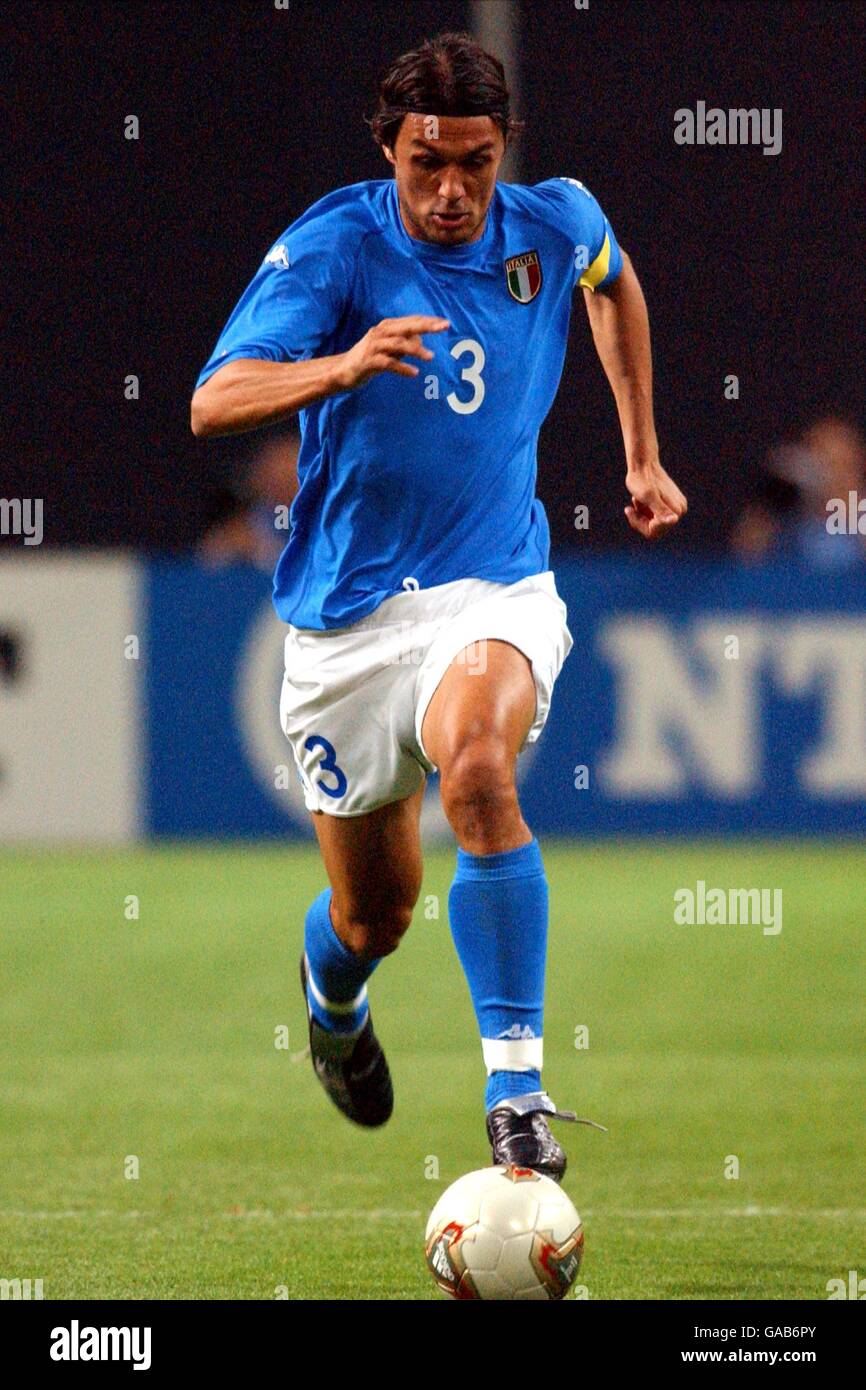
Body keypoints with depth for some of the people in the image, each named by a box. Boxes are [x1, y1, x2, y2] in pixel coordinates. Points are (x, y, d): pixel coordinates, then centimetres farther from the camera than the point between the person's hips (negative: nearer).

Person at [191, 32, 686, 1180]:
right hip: (348, 612, 0)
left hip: (496, 588, 0)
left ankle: (518, 1086, -32)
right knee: (375, 912, 11)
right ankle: (333, 1001, 51)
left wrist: (643, 457, 24)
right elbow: (214, 402, -26)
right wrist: (342, 366, -44)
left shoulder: (554, 226, -2)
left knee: (476, 769, -33)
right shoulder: (334, 245, -13)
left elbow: (615, 282, 25)